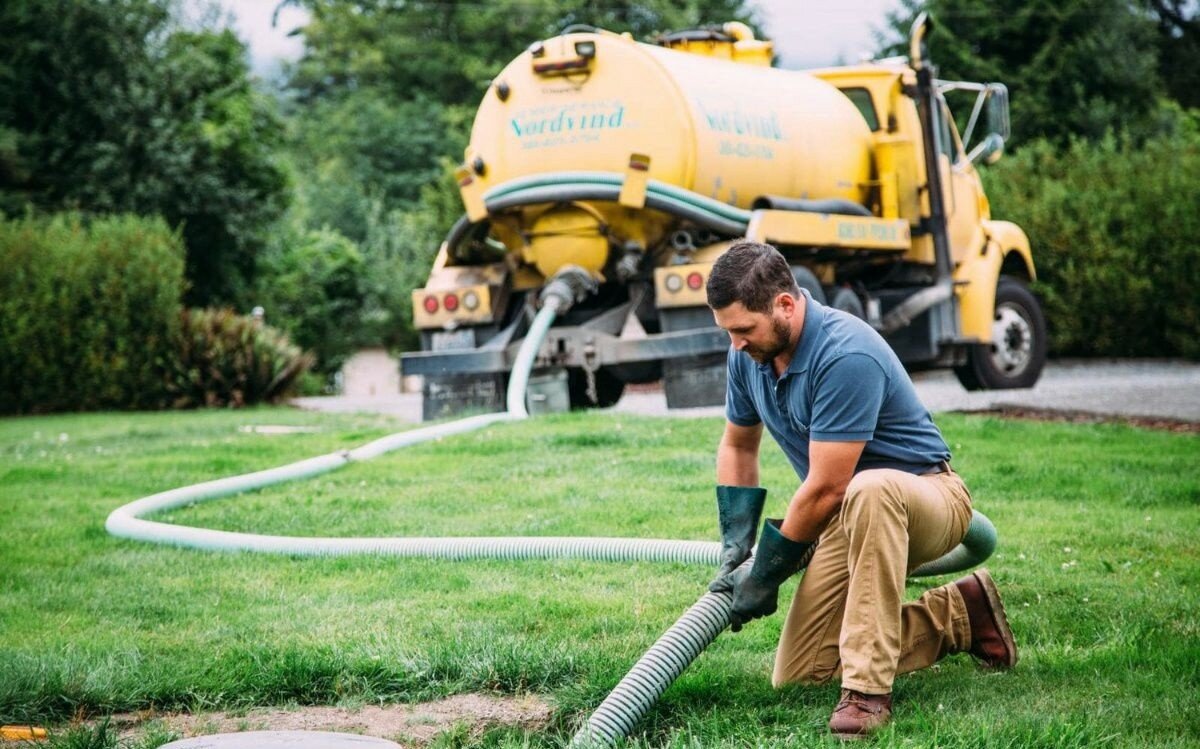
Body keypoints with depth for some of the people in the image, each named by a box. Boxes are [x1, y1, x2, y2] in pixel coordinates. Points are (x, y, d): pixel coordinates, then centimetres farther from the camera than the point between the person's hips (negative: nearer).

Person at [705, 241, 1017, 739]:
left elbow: (826, 488, -27)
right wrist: (734, 549, 5)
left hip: (925, 497, -8)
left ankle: (867, 689, -36)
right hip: (850, 514, 8)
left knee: (869, 491, -44)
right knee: (795, 675, 0)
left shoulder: (846, 356, -30)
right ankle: (957, 615, 15)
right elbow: (738, 446, 14)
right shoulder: (749, 354, -4)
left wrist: (765, 574, -16)